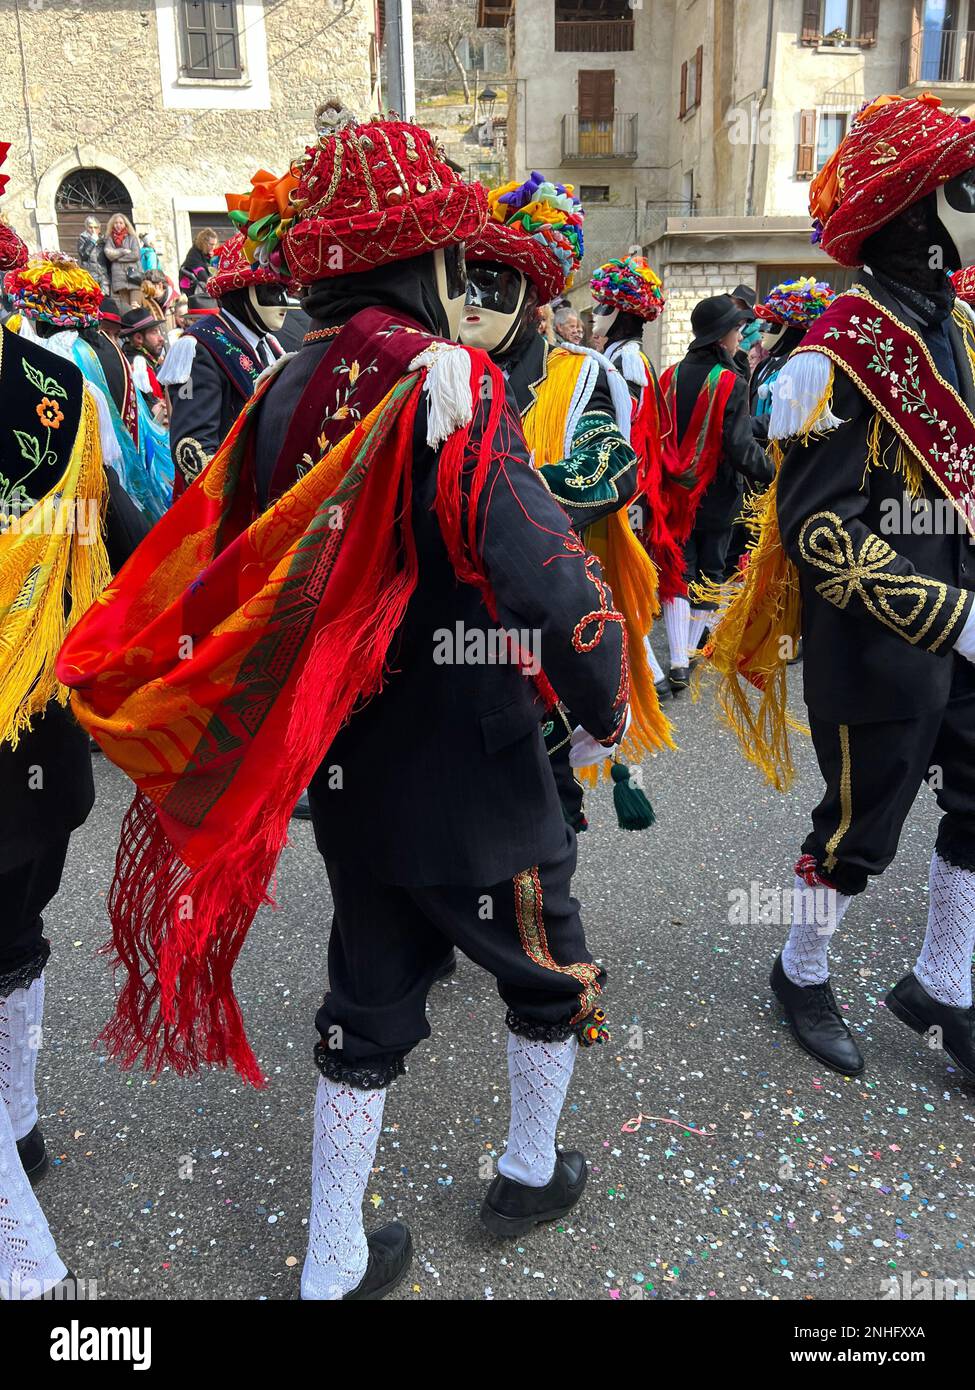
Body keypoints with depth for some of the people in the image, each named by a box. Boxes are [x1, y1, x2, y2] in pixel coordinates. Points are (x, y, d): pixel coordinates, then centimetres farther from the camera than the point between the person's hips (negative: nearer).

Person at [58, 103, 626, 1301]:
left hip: (342, 773, 6)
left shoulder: (285, 394, 0)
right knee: (551, 969, 22)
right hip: (470, 776, -6)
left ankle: (333, 1263, 35)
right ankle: (529, 1174, 44)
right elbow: (546, 577, -28)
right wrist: (606, 702, -10)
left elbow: (215, 573, 5)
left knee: (368, 1007, 21)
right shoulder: (446, 387, -20)